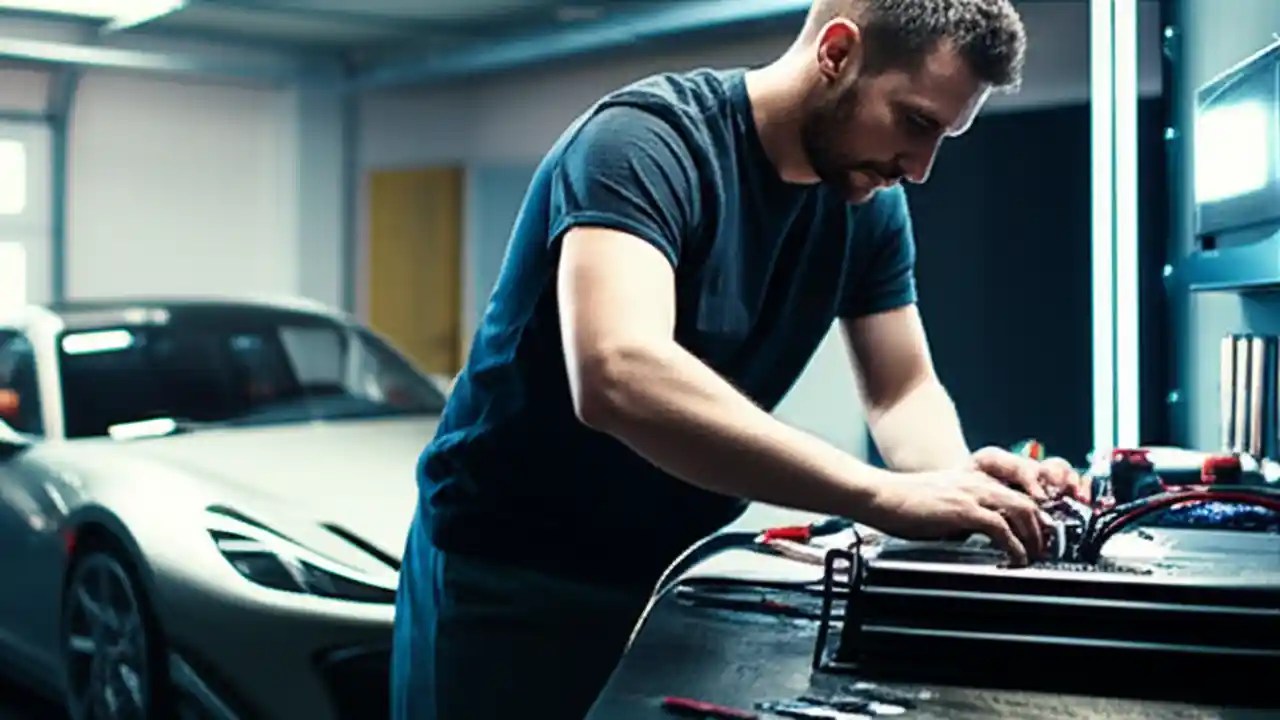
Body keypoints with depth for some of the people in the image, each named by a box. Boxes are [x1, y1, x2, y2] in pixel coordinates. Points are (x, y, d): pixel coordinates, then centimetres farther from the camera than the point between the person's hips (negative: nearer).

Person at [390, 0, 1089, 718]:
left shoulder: (870, 202, -2)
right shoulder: (648, 140, -25)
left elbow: (905, 393, 2)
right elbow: (617, 377, -41)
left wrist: (959, 478, -22)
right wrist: (883, 494, -41)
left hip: (672, 570, 7)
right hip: (510, 573, -6)